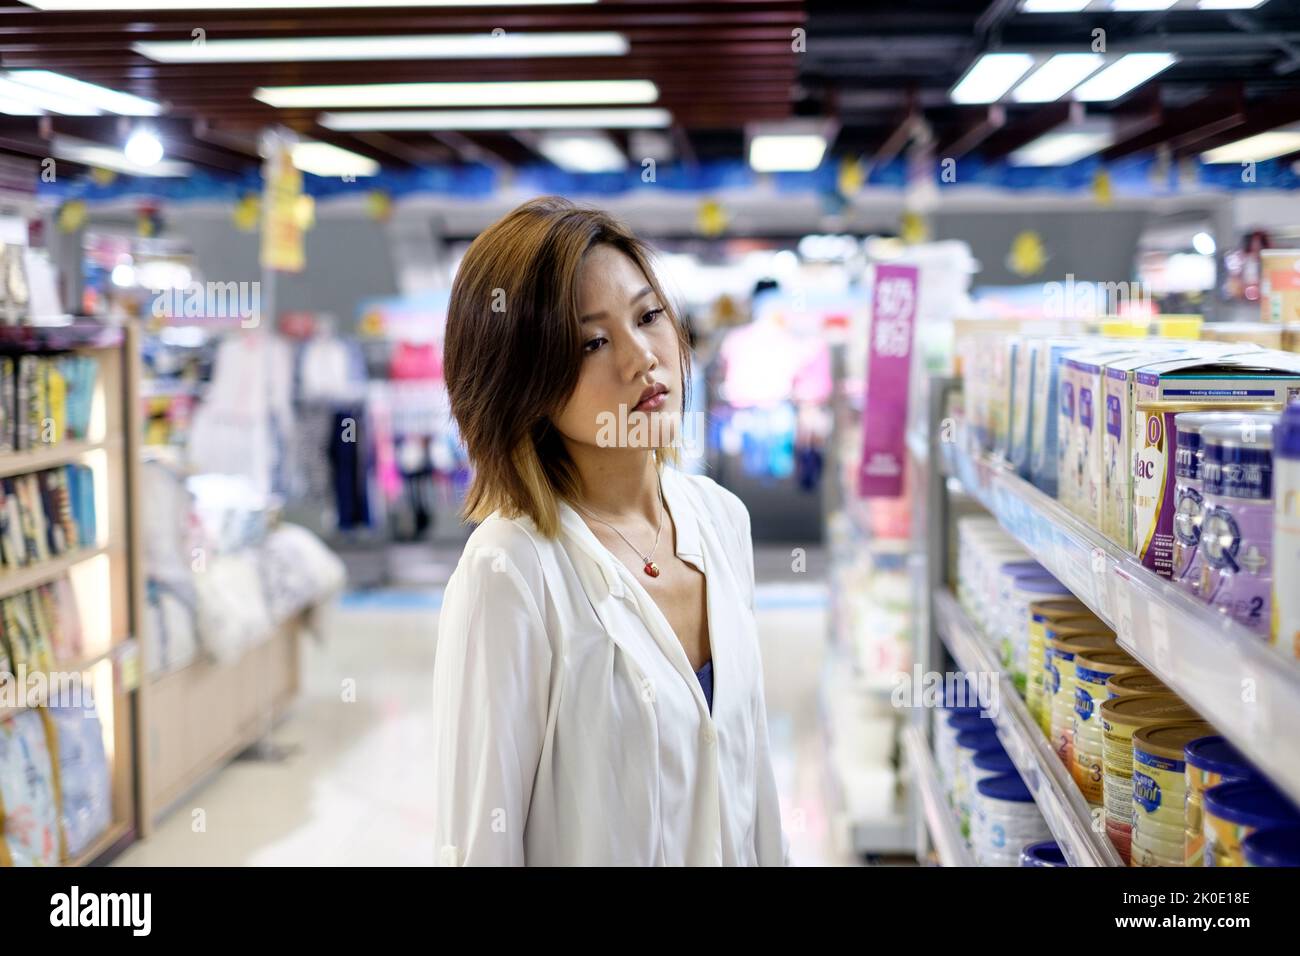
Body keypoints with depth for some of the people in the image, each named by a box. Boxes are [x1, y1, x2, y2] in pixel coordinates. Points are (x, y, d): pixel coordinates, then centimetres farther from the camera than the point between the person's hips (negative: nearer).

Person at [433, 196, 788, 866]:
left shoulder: (722, 516, -5)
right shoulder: (509, 574, -26)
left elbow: (747, 752, 5)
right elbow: (478, 843, -22)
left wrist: (774, 856, 8)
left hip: (734, 850, 6)